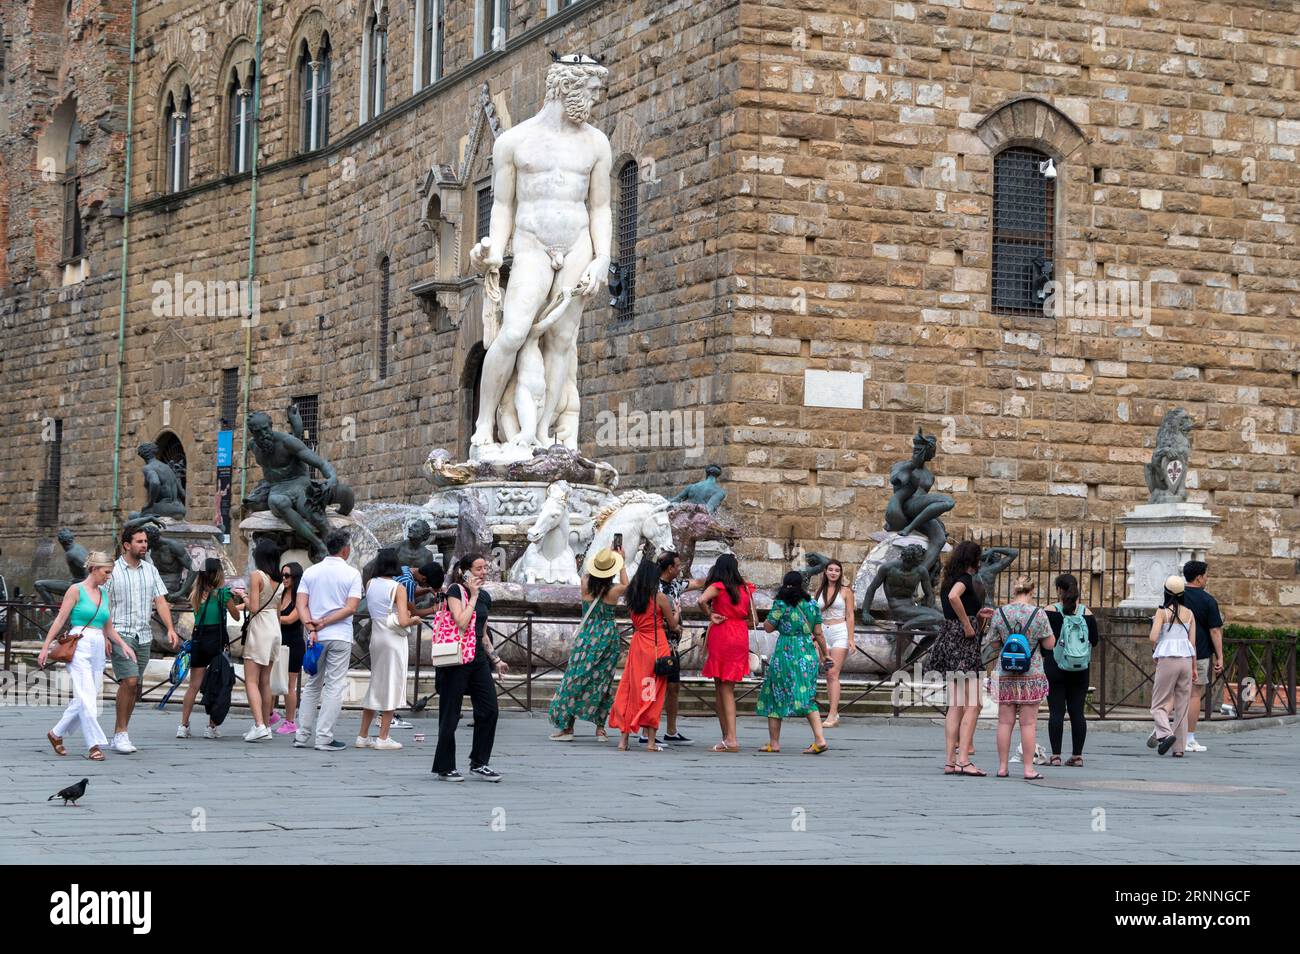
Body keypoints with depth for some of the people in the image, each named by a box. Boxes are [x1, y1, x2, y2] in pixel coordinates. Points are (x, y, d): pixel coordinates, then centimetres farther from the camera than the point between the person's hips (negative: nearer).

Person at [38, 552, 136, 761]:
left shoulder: (105, 595, 16)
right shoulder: (76, 590, -1)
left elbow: (108, 628, 19)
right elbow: (60, 620, -3)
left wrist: (123, 643, 2)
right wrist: (45, 647, -7)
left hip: (98, 649, 6)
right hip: (79, 647, -6)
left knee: (83, 700, 7)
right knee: (86, 698, -13)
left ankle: (56, 733, 24)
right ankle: (94, 745, -13)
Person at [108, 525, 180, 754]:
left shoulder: (150, 570, 12)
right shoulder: (112, 571, -3)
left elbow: (160, 601, 10)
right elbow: (104, 606, -4)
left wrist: (170, 628, -3)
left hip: (144, 636, 5)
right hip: (121, 633, -5)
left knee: (134, 687, 6)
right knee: (130, 681, -18)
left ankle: (119, 735, 14)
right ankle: (121, 733, -11)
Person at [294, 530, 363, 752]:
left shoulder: (310, 572, 6)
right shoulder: (352, 574, -4)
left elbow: (301, 605, -3)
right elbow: (351, 608, -12)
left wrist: (312, 628, -9)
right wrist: (324, 623, -9)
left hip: (316, 638, 4)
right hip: (340, 637, -4)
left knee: (312, 685, 14)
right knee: (334, 686, 0)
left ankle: (302, 736, 12)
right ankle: (324, 738, -4)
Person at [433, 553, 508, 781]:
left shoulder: (485, 596, 14)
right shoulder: (455, 590, -8)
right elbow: (461, 623, -22)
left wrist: (496, 660, 21)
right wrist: (473, 596, -13)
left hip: (478, 658, 7)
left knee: (489, 709, 1)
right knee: (450, 715, -1)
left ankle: (479, 764, 11)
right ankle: (445, 768, 7)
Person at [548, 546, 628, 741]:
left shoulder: (586, 584, -7)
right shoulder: (614, 590, -8)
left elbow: (588, 574, 18)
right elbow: (626, 585, 17)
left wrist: (604, 555, 23)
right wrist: (622, 563, 23)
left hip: (586, 636, 0)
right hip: (608, 637, 0)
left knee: (575, 677, 3)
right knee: (603, 680, 8)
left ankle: (567, 726, 2)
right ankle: (600, 727, 10)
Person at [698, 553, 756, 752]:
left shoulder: (717, 586, -4)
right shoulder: (745, 588, 8)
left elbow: (702, 600, -24)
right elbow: (753, 621, 12)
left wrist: (711, 616, -7)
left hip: (721, 638, -4)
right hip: (740, 639, 4)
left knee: (722, 690, 2)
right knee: (728, 691, 10)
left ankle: (729, 739, -2)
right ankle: (730, 738, 5)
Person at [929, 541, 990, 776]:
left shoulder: (948, 580, 15)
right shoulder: (965, 578, -10)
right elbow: (954, 597, -32)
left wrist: (978, 617, 18)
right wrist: (968, 624, -22)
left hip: (948, 640, 9)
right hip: (963, 642, -9)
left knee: (955, 706, 9)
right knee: (972, 706, -7)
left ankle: (950, 761, 6)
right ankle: (963, 760, -14)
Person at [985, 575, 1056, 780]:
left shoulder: (1000, 613, -1)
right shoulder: (1038, 613, -8)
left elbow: (993, 643, 6)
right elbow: (1049, 644, -2)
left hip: (1006, 675, 2)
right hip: (1032, 674, -2)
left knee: (1005, 722, 8)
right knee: (1028, 723, 2)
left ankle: (1002, 767, 10)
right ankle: (1029, 768, 2)